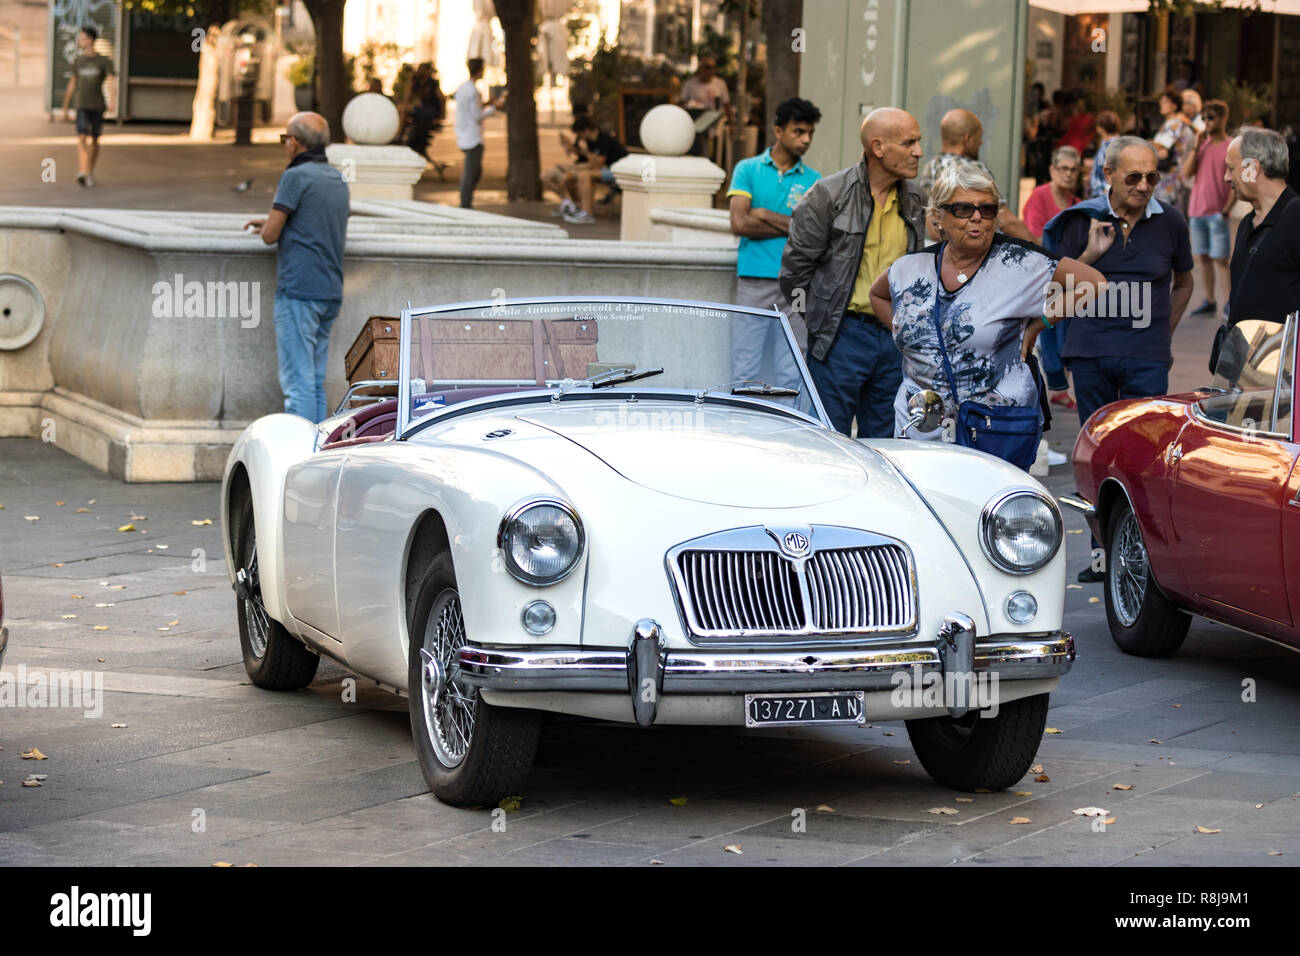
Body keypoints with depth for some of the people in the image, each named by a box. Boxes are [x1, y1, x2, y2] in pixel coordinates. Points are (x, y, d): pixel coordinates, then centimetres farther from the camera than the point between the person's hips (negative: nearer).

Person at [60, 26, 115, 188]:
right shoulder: (78, 61, 9)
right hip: (82, 106, 1)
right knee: (81, 138, -16)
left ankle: (90, 173, 26)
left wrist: (111, 102, -33)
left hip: (98, 107, -1)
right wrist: (65, 110, 15)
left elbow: (110, 83, -14)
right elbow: (72, 86, 15)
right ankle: (82, 173, -30)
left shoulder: (104, 61, -2)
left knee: (94, 140, 8)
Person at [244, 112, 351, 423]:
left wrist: (269, 225, 14)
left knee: (298, 382, -8)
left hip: (298, 291, -8)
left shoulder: (296, 177, -10)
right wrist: (272, 222, 24)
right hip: (331, 291, 8)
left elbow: (270, 235, -9)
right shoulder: (337, 180, 15)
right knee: (316, 381, 12)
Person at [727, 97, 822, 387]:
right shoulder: (748, 170, 7)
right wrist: (791, 226, -3)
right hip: (754, 282, -1)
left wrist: (765, 215, -4)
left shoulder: (813, 180, 10)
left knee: (791, 375, 2)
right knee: (745, 372, -3)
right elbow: (739, 224, -5)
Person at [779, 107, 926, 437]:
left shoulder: (914, 202, 9)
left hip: (895, 337, 5)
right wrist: (821, 320, 0)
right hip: (843, 337, -5)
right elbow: (795, 267, -4)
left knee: (883, 443, 9)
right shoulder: (829, 195, -8)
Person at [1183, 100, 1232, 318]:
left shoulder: (1231, 148, -6)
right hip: (1197, 210, 6)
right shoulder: (1203, 144, 11)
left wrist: (1226, 211, -14)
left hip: (1217, 213, -6)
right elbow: (1186, 173, 4)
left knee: (1220, 260, -8)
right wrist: (1196, 148, -5)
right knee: (1202, 258, 10)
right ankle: (1210, 302, 17)